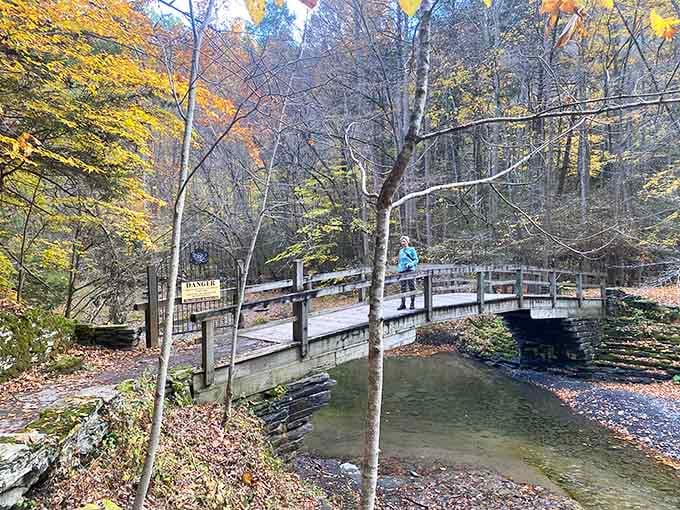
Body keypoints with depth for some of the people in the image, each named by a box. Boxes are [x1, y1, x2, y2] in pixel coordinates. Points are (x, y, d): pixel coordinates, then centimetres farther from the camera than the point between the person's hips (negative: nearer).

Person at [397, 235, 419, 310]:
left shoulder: (411, 250, 3)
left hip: (410, 270, -5)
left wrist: (410, 264, -17)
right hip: (401, 271, 5)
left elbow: (416, 260, -1)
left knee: (412, 287, -2)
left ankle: (412, 304, 4)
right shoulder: (401, 251, 19)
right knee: (403, 288, 6)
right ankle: (403, 304, 10)